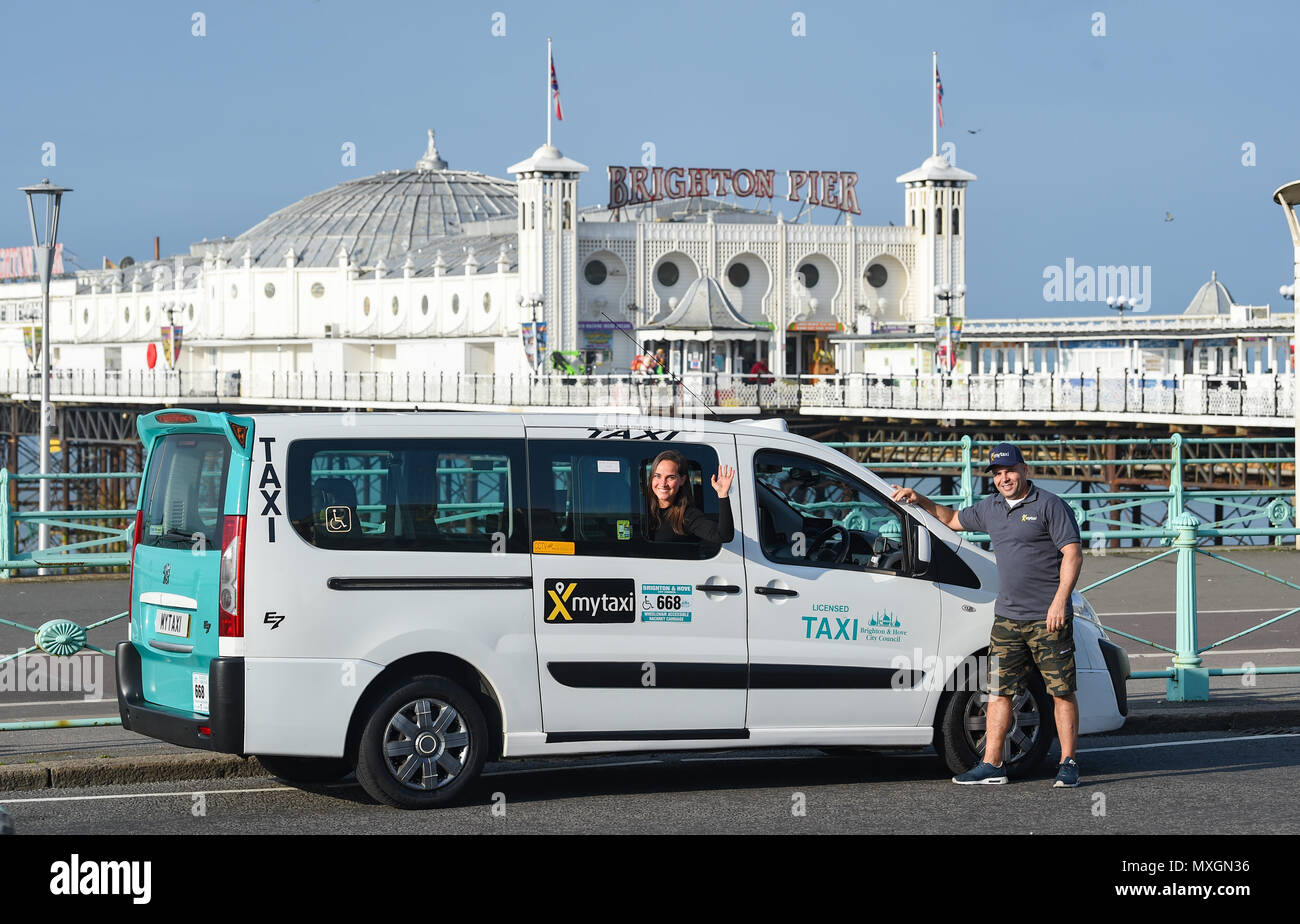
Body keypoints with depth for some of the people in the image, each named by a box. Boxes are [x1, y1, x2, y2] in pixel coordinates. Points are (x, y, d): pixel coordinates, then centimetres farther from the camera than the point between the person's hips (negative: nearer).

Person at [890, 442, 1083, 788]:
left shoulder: (1049, 505, -5)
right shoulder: (991, 508, 15)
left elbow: (1073, 554, -11)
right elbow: (954, 519, 33)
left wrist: (1059, 601, -20)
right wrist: (920, 500, 20)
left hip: (1048, 619, -6)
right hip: (1007, 618, 6)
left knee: (1062, 691, -2)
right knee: (999, 691, 4)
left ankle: (1068, 764, 4)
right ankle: (991, 764, 7)